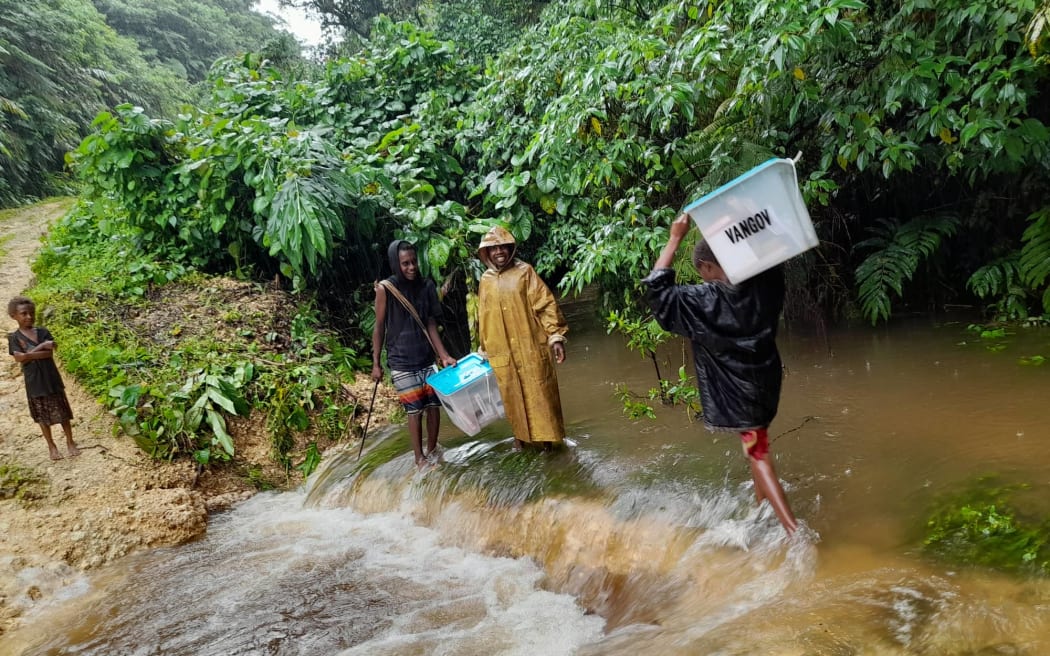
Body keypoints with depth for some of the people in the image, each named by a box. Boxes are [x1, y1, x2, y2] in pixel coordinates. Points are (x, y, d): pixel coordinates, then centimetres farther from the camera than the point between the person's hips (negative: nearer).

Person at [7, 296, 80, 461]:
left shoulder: (43, 332, -1)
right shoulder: (14, 337, -4)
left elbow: (49, 354, -12)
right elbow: (19, 358, -16)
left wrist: (27, 354, -20)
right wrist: (41, 347, -19)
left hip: (51, 378, 1)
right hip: (34, 382, -1)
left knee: (62, 412, 8)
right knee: (42, 416, 10)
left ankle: (70, 442, 21)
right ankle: (51, 446, 24)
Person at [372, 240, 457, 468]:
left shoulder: (426, 286, 1)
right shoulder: (385, 289, -8)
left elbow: (431, 325, 4)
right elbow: (379, 328, -3)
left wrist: (444, 355, -4)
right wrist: (376, 363, -2)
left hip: (426, 358, 4)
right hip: (401, 362, -3)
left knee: (434, 404, 5)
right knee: (415, 409, -2)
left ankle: (432, 450, 24)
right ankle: (419, 458, 12)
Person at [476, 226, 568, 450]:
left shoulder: (525, 271, -5)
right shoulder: (485, 281, 6)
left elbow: (546, 304, -8)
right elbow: (482, 317, 14)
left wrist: (556, 336, -15)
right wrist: (483, 348, 17)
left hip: (531, 347, -3)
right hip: (502, 352, 3)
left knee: (539, 391, 4)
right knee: (513, 394, 11)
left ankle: (546, 434, 18)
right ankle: (521, 433, 28)